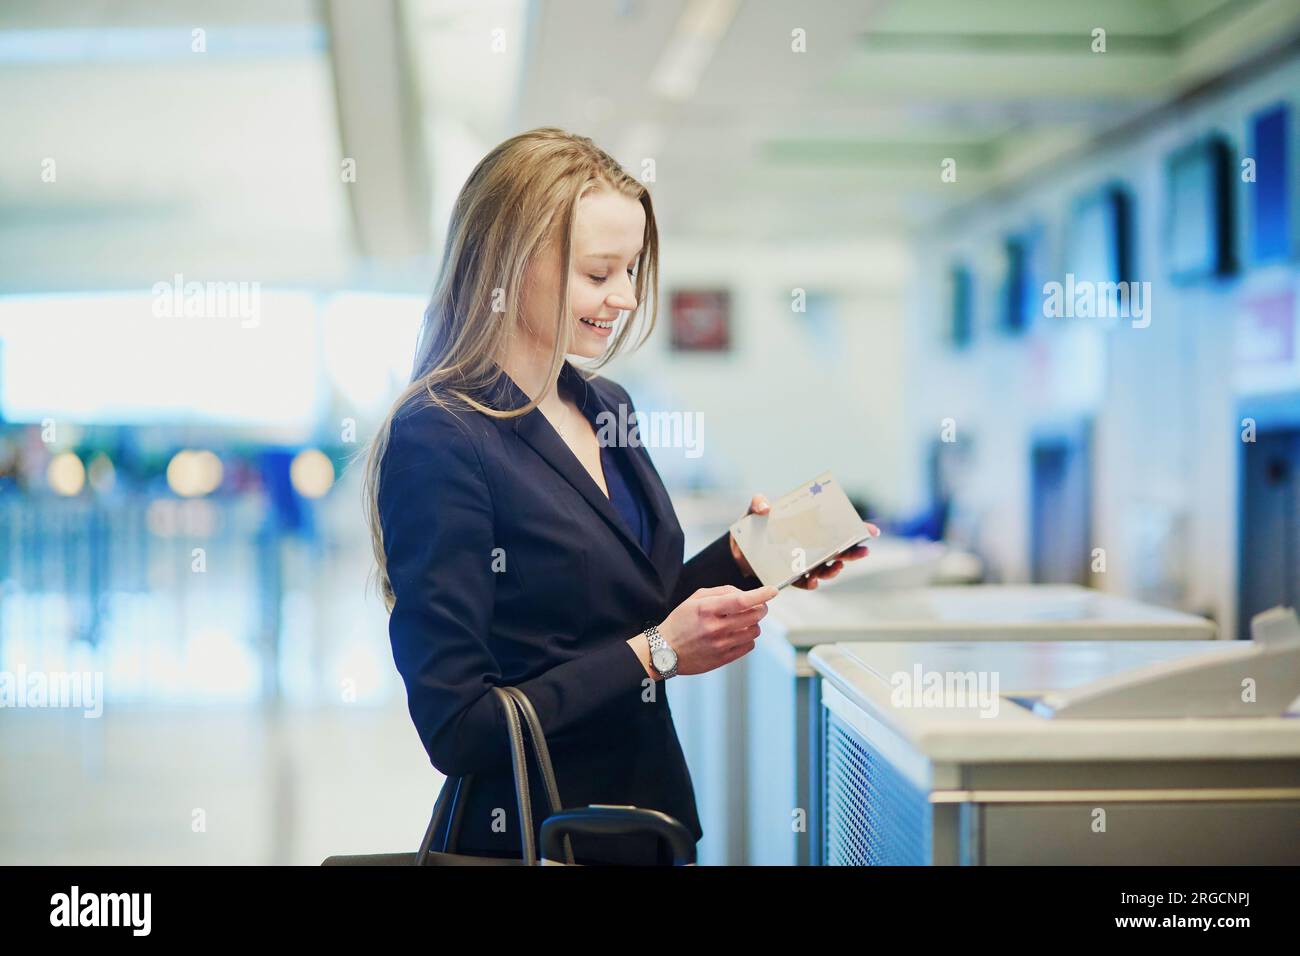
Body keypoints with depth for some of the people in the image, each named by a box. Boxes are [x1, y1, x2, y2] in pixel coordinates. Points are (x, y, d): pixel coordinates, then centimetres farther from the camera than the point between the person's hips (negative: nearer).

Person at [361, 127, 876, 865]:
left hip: (652, 816, 7)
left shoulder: (605, 408, 5)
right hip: (534, 837, -7)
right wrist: (656, 655, -20)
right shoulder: (437, 443, -19)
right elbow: (458, 728, -20)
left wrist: (740, 557, -1)